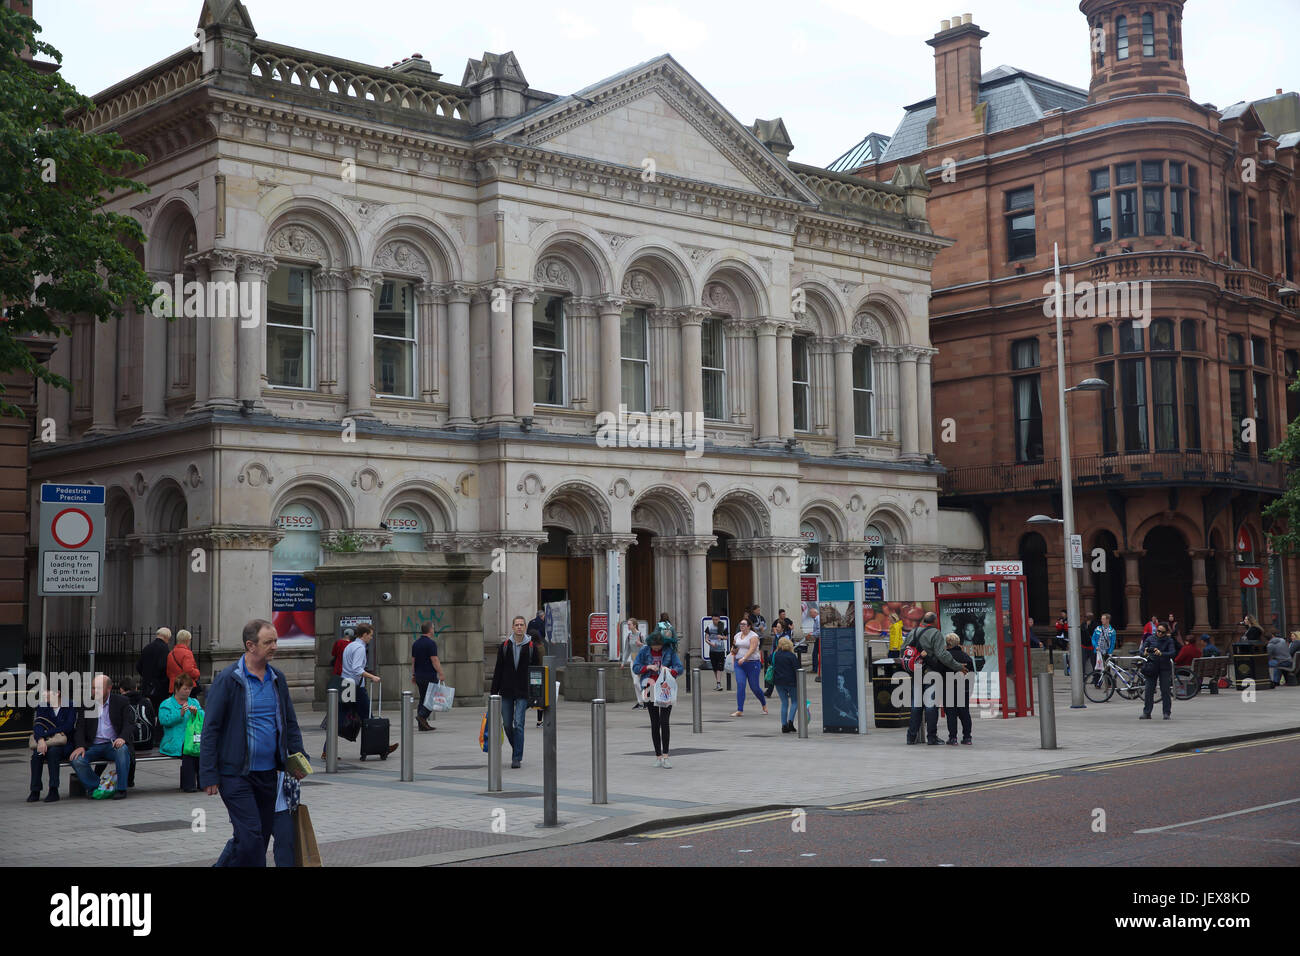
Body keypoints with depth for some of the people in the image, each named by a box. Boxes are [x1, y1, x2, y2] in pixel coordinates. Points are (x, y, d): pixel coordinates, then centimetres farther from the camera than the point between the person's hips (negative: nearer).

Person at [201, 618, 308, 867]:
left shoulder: (278, 678, 9)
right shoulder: (228, 680, -10)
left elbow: (290, 723, 17)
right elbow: (210, 730, -9)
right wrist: (209, 776, -12)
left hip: (268, 772, 6)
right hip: (236, 773, -6)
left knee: (263, 834, 11)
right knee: (251, 836, -12)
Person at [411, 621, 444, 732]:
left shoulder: (416, 643, 11)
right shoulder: (431, 643, -13)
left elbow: (413, 660, 15)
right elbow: (434, 660, -18)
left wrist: (413, 674, 20)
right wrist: (440, 674, -15)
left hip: (419, 676, 8)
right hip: (430, 676, -8)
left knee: (423, 699, 11)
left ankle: (422, 724, 8)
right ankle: (422, 715, -16)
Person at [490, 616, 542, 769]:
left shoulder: (531, 647, 1)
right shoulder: (504, 646, 6)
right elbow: (498, 670, 8)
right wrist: (493, 692, 3)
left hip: (523, 693, -3)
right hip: (506, 692, 3)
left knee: (518, 724, -10)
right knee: (507, 725, 7)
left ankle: (517, 758, -6)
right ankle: (516, 749, 31)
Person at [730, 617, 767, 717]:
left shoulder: (753, 636, -8)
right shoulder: (737, 636, 12)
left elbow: (752, 649, -22)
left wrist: (744, 658, -34)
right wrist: (734, 651, 4)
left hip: (752, 663, -5)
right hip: (739, 664, 5)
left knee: (754, 687, 4)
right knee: (740, 685, -11)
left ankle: (764, 704, 32)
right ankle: (740, 710, -12)